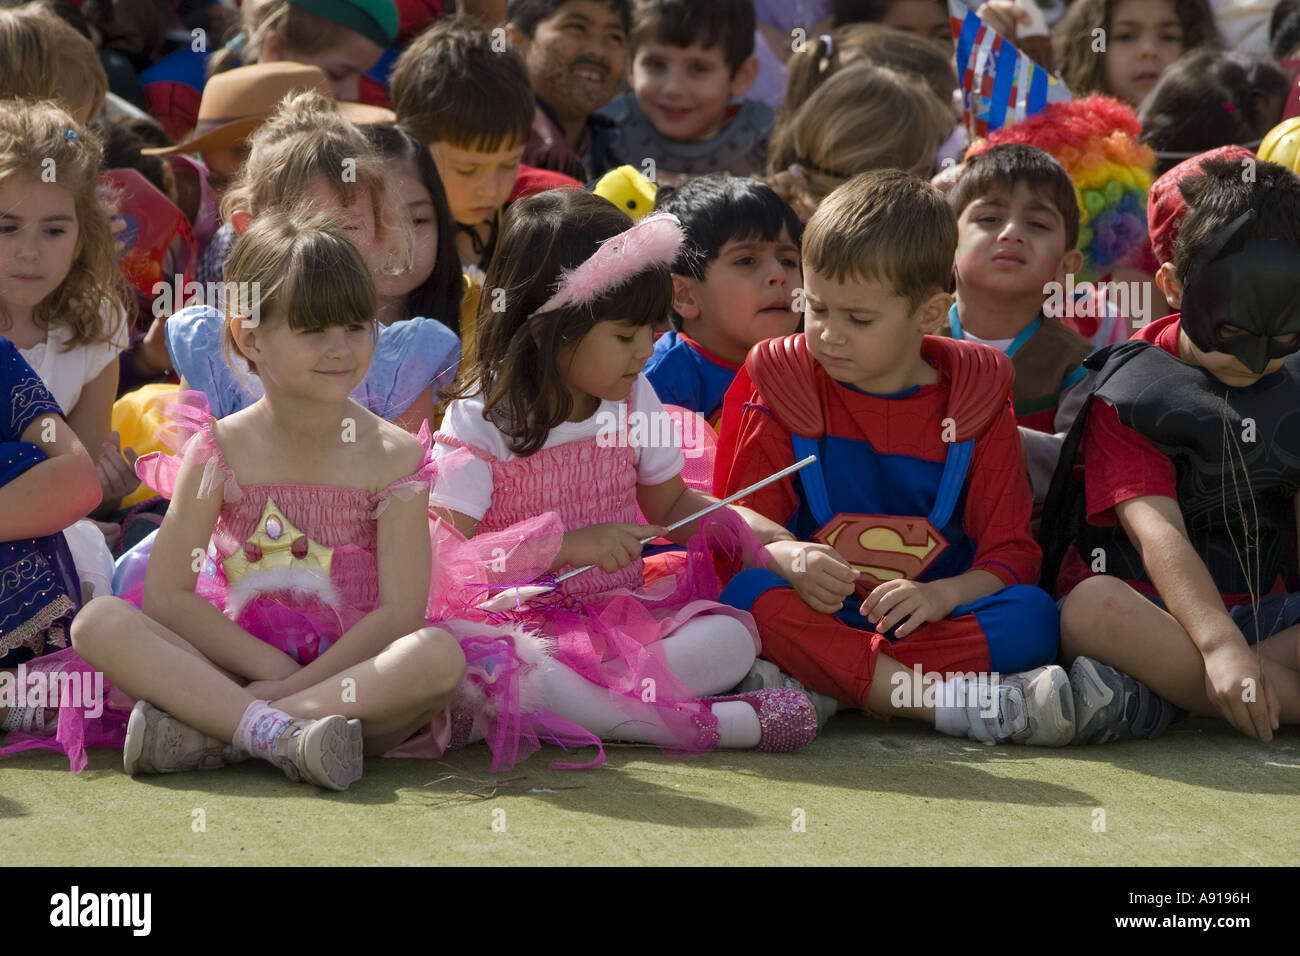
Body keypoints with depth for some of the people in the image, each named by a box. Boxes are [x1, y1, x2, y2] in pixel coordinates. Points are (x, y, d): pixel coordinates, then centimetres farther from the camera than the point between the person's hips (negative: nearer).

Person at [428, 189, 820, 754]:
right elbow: (445, 556, -18)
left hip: (623, 617, 5)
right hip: (524, 623, -5)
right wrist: (566, 544, -24)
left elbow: (670, 505, 21)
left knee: (731, 639, -22)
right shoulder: (479, 422, -10)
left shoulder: (634, 402, 7)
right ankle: (717, 723, -40)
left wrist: (754, 529, 3)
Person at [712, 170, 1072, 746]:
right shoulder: (786, 393, 7)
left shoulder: (975, 402, 7)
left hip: (933, 620, 1)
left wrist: (940, 596, -19)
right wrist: (790, 560, -24)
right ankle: (950, 703, -38)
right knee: (744, 590, -33)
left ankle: (813, 688, -33)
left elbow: (1011, 556, 2)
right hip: (814, 616, -1)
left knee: (1034, 616, -28)